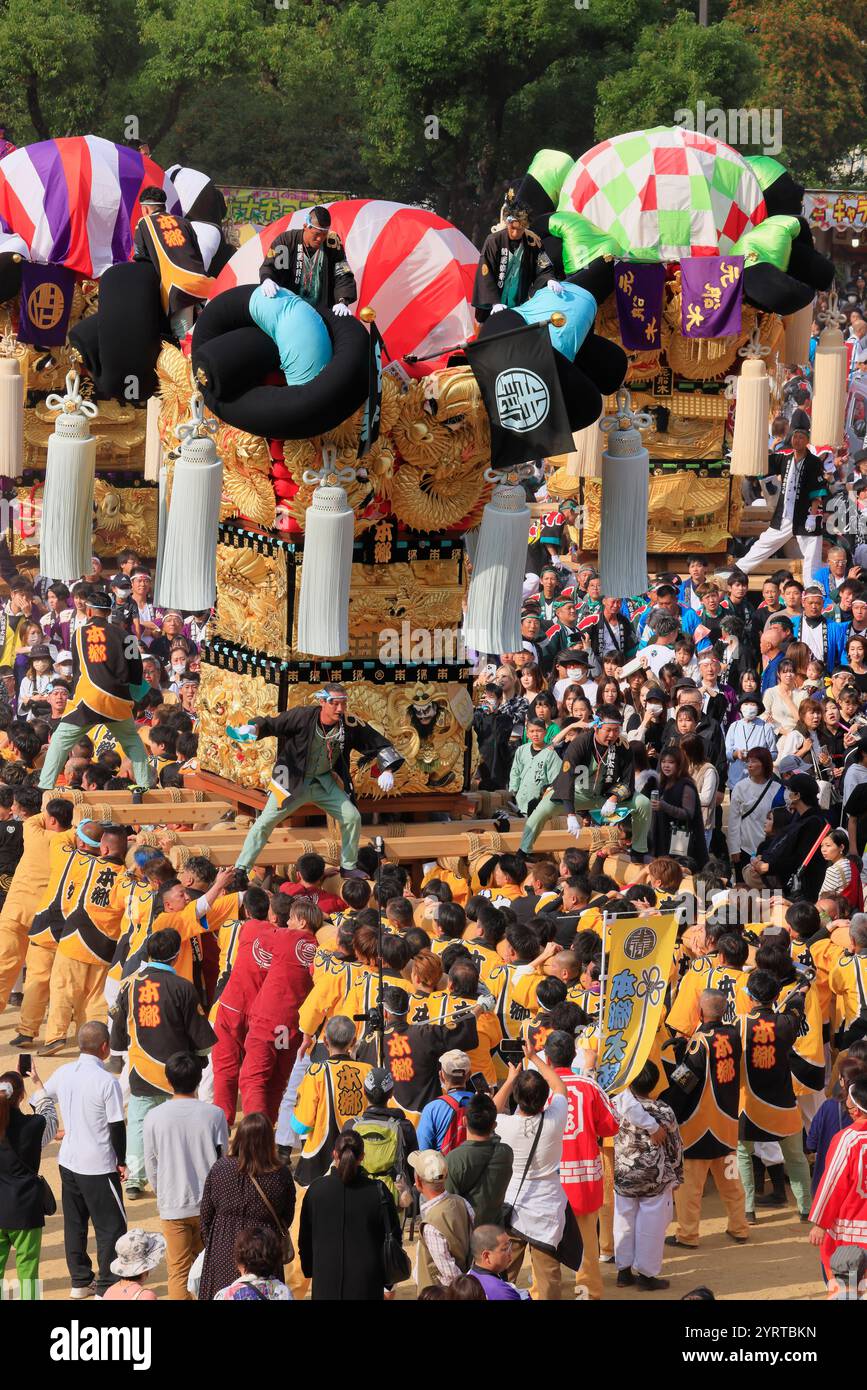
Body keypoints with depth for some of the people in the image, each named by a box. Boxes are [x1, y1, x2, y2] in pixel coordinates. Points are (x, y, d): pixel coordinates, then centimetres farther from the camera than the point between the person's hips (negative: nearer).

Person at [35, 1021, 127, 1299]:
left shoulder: (63, 1074, -1)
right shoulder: (107, 1082, -19)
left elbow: (38, 1103, 10)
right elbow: (116, 1127, -15)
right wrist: (121, 1161, -2)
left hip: (68, 1161, 6)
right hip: (98, 1167, -6)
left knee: (74, 1223, 17)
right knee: (111, 1227, 4)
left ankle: (80, 1281, 23)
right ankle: (107, 1287, 4)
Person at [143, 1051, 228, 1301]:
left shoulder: (154, 1118, -11)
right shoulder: (214, 1114, -11)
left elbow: (151, 1165, -1)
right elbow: (223, 1158, -1)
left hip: (172, 1205, -1)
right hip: (209, 1203, 1)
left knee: (179, 1270, 6)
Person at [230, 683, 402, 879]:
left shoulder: (350, 725, -14)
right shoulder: (304, 717, -22)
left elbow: (379, 744, -5)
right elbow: (271, 725, -14)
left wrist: (387, 771, -17)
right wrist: (253, 728, -35)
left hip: (324, 782, 3)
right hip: (293, 781, -3)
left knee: (352, 817, -3)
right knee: (265, 822, -5)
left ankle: (348, 867, 17)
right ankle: (240, 869, 4)